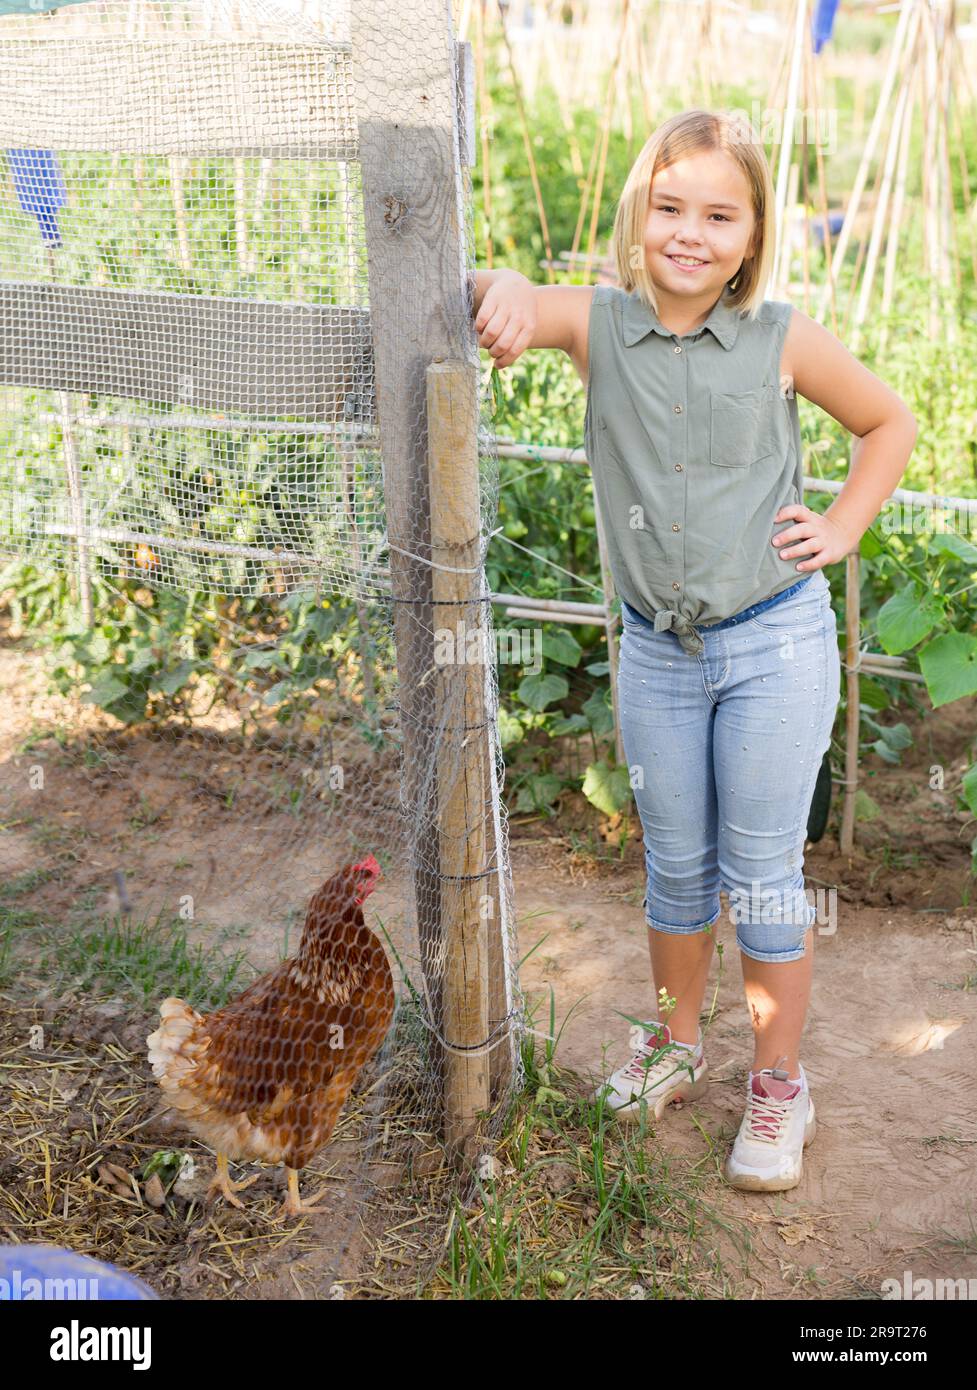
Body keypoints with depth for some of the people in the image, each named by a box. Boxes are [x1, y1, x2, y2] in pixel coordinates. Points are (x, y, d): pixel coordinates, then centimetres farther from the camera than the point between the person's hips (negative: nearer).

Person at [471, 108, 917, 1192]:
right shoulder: (598, 323, -3)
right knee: (675, 866, 16)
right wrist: (506, 291, -38)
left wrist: (841, 528, -2)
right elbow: (508, 300, -16)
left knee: (761, 874, 6)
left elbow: (889, 422, 9)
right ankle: (675, 1047, 39)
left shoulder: (782, 338, -5)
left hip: (777, 646, -2)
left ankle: (779, 1086, 24)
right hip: (656, 651, 2)